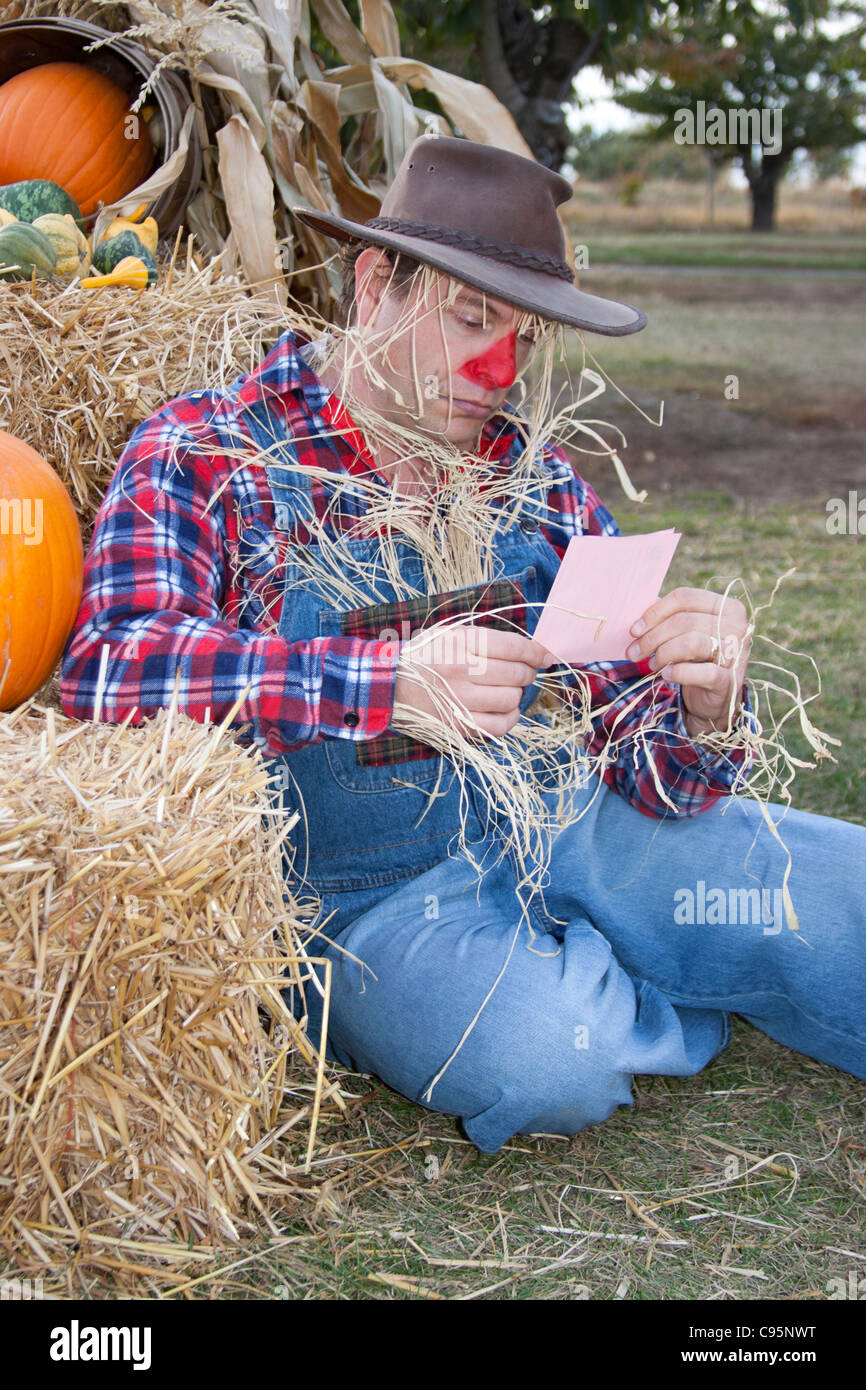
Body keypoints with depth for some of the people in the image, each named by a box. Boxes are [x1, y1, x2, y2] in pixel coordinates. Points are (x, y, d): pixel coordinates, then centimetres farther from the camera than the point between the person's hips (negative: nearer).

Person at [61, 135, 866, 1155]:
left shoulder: (536, 485, 5)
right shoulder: (206, 454, -8)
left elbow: (647, 770, 3)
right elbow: (111, 666, -26)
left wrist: (705, 710, -21)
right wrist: (391, 682, -36)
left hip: (558, 825, 3)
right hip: (366, 890, -3)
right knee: (547, 1064, -29)